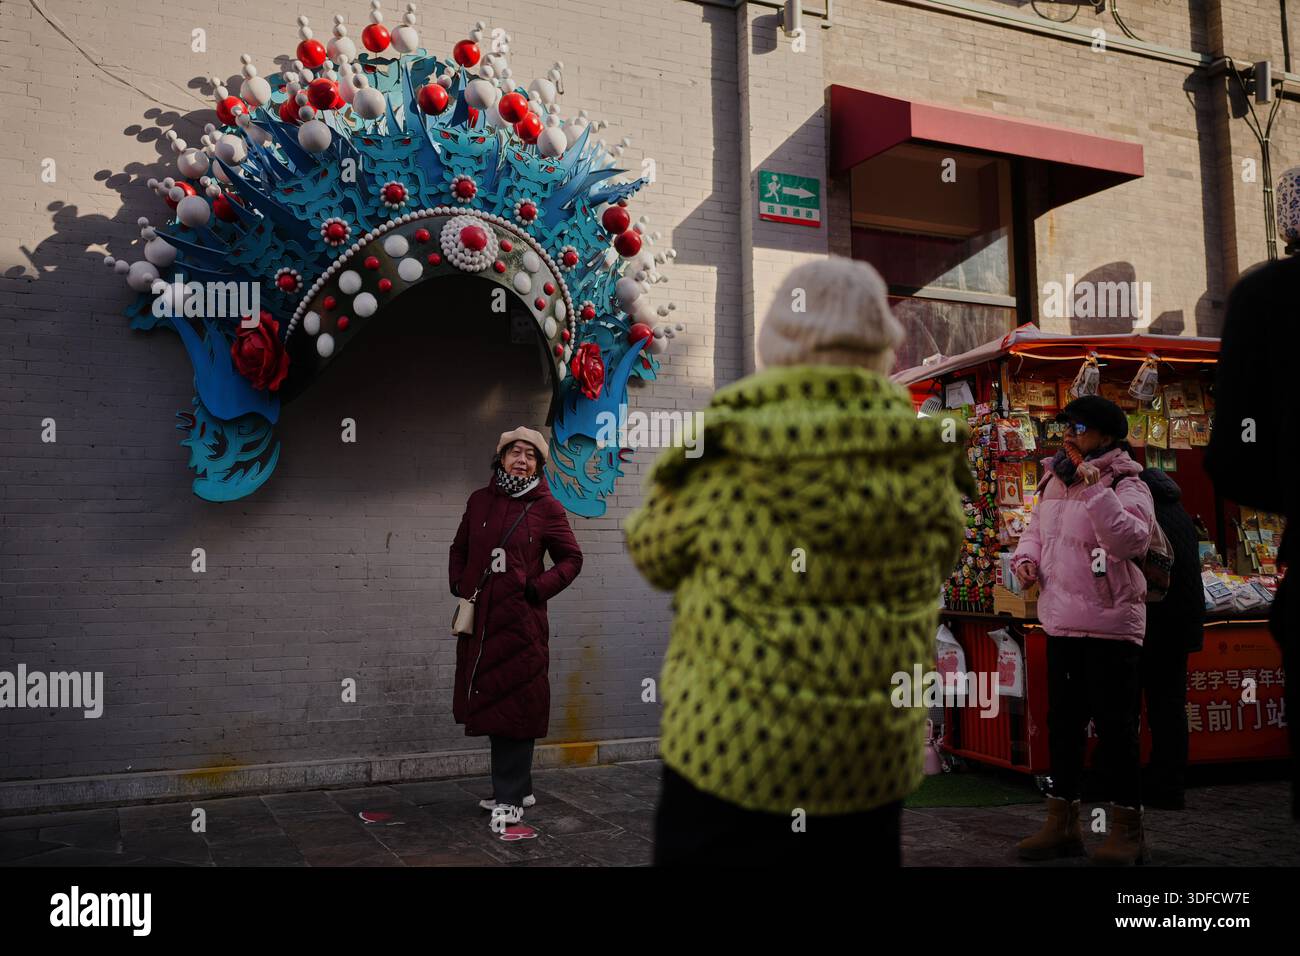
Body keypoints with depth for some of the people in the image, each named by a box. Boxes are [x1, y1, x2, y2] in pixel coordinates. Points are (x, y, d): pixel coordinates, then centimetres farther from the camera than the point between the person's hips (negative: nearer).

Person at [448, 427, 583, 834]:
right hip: (480, 619, 5)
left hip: (521, 621, -4)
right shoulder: (480, 501, 10)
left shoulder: (546, 508, -1)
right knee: (490, 703, 11)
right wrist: (459, 585, 5)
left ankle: (509, 799, 5)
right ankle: (518, 787, 25)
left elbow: (571, 558, 3)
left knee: (514, 706, -2)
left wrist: (538, 588, -8)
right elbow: (459, 549, 20)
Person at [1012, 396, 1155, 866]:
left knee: (1115, 726, 0)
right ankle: (1062, 822, 27)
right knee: (1062, 723, 14)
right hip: (1060, 622, 8)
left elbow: (1131, 540, -25)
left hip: (1109, 625, -8)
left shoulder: (1125, 484, -9)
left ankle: (1127, 829, 15)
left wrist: (1098, 490, -30)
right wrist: (1026, 557, 5)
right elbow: (1037, 528, 25)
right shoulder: (1055, 480, 12)